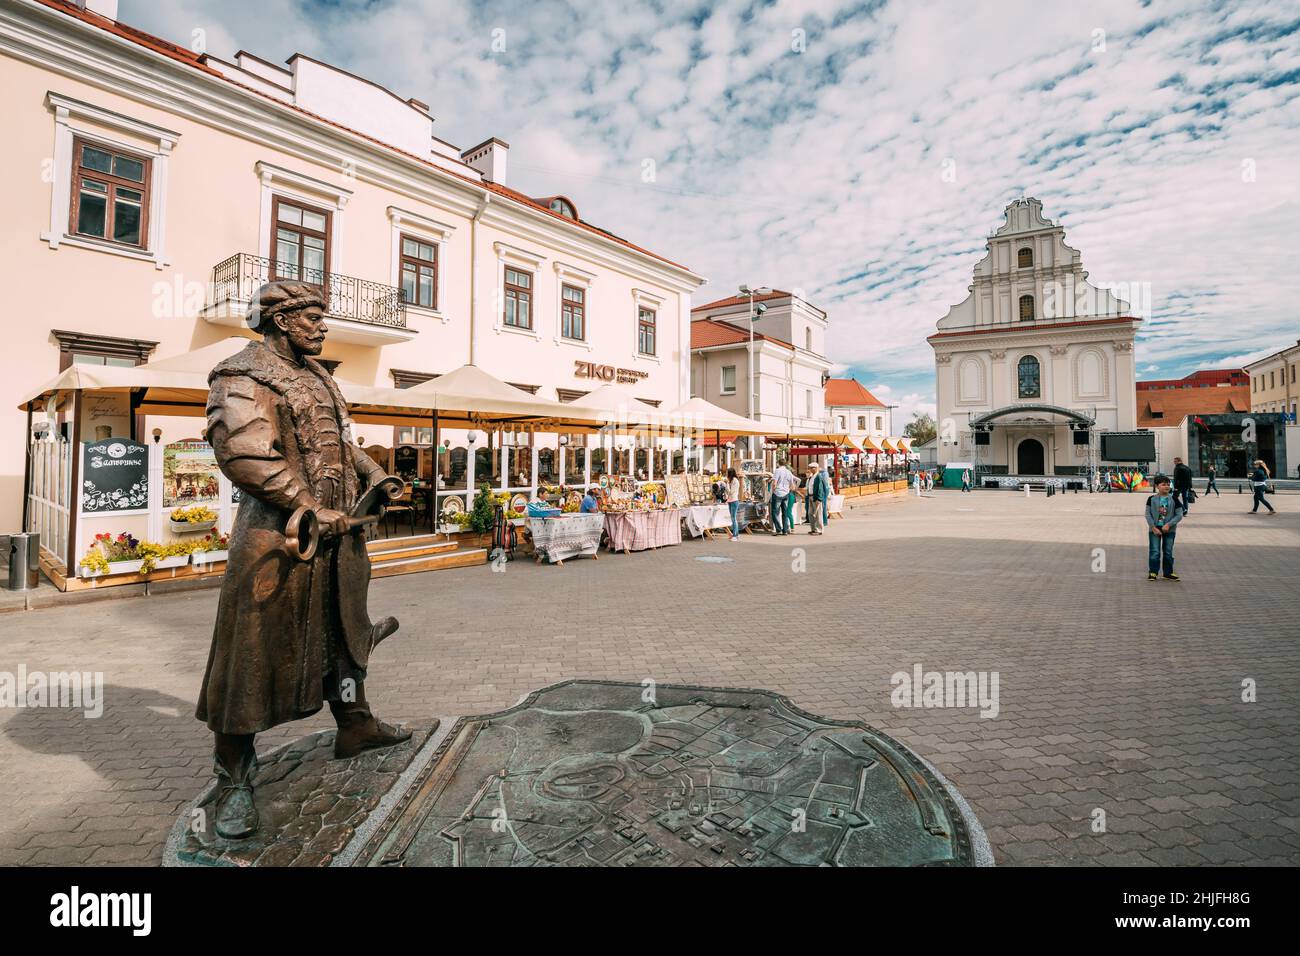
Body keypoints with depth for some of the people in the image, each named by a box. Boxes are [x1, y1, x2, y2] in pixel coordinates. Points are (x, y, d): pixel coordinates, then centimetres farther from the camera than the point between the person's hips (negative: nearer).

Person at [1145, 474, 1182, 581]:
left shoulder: (1173, 499, -2)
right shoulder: (1152, 499, -4)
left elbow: (1179, 515, -3)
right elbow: (1148, 514, -3)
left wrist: (1169, 525, -15)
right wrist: (1154, 528, -11)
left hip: (1169, 529, 1)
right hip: (1154, 529, -1)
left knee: (1168, 552, 9)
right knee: (1154, 552, -2)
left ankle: (1168, 572, 20)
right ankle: (1153, 572, 7)